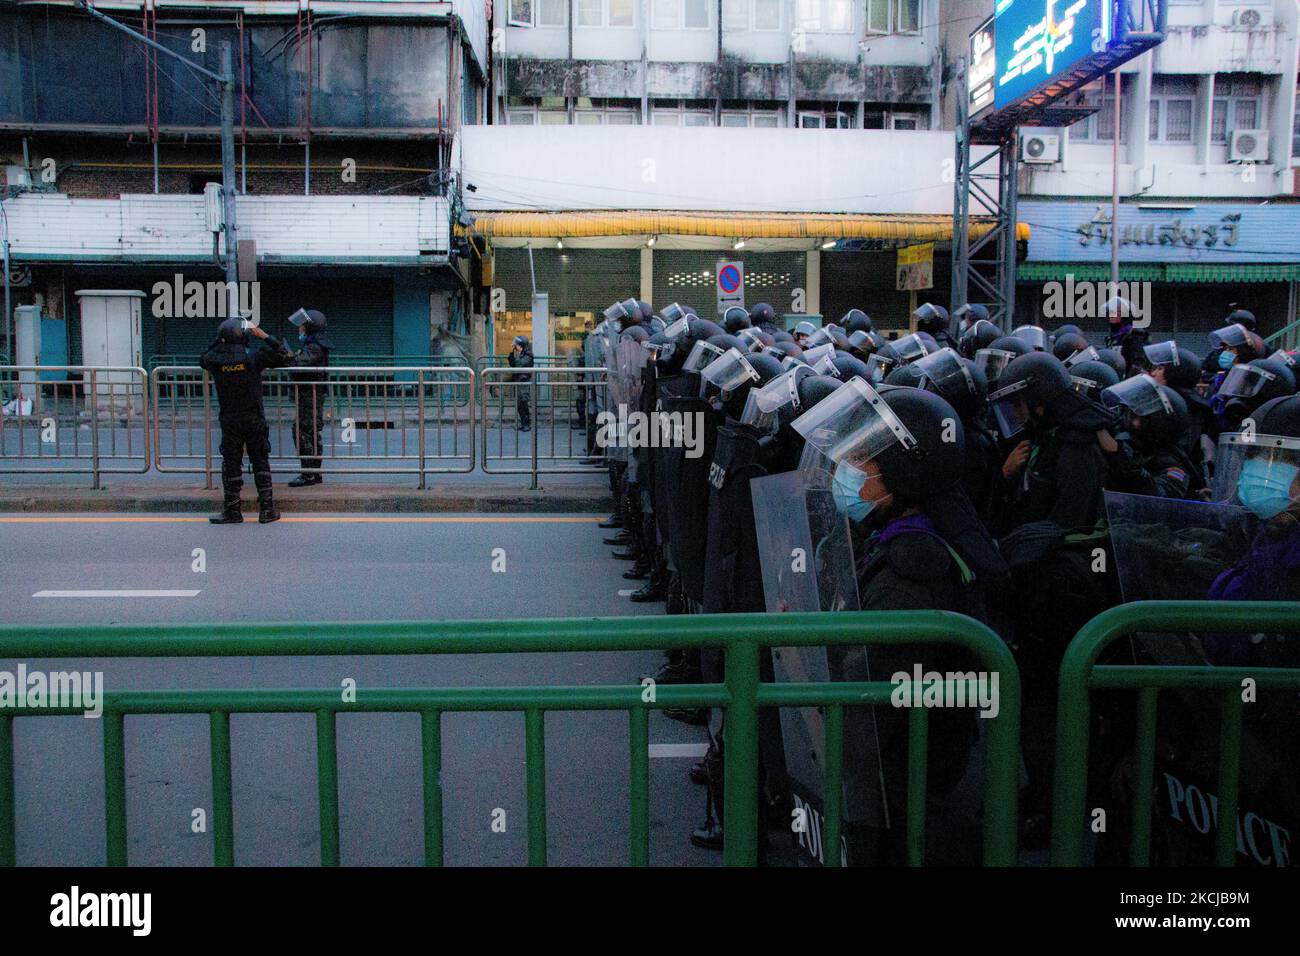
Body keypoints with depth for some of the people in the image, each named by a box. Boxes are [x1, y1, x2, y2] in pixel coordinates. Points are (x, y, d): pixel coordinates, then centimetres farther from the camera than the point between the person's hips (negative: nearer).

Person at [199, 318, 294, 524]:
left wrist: (219, 340, 17)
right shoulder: (254, 357, -12)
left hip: (229, 422, 1)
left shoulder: (215, 360, -6)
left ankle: (232, 511, 10)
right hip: (255, 421, -1)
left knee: (231, 464, 8)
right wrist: (265, 337, 1)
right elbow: (285, 357, -3)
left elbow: (204, 358, 19)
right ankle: (266, 509, 10)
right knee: (261, 462, 9)